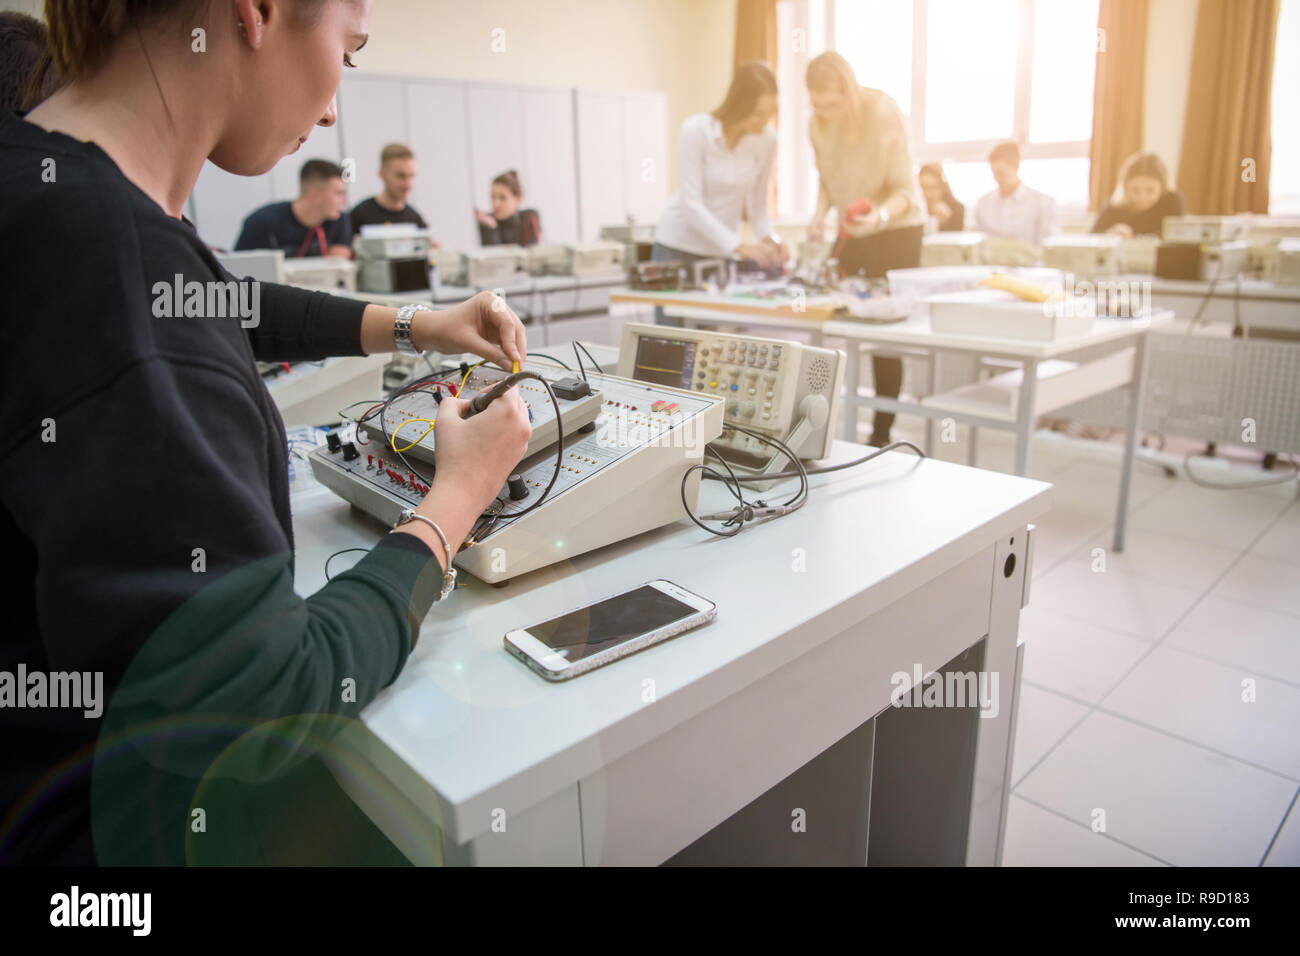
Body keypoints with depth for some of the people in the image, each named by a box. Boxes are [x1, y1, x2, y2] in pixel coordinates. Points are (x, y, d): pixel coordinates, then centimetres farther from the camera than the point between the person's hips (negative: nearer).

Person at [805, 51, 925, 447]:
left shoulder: (883, 113, -21)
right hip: (851, 229, 5)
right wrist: (821, 213, -14)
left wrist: (879, 217, -40)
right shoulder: (819, 124, -8)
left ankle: (881, 432, 5)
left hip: (897, 228, -5)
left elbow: (904, 190, -20)